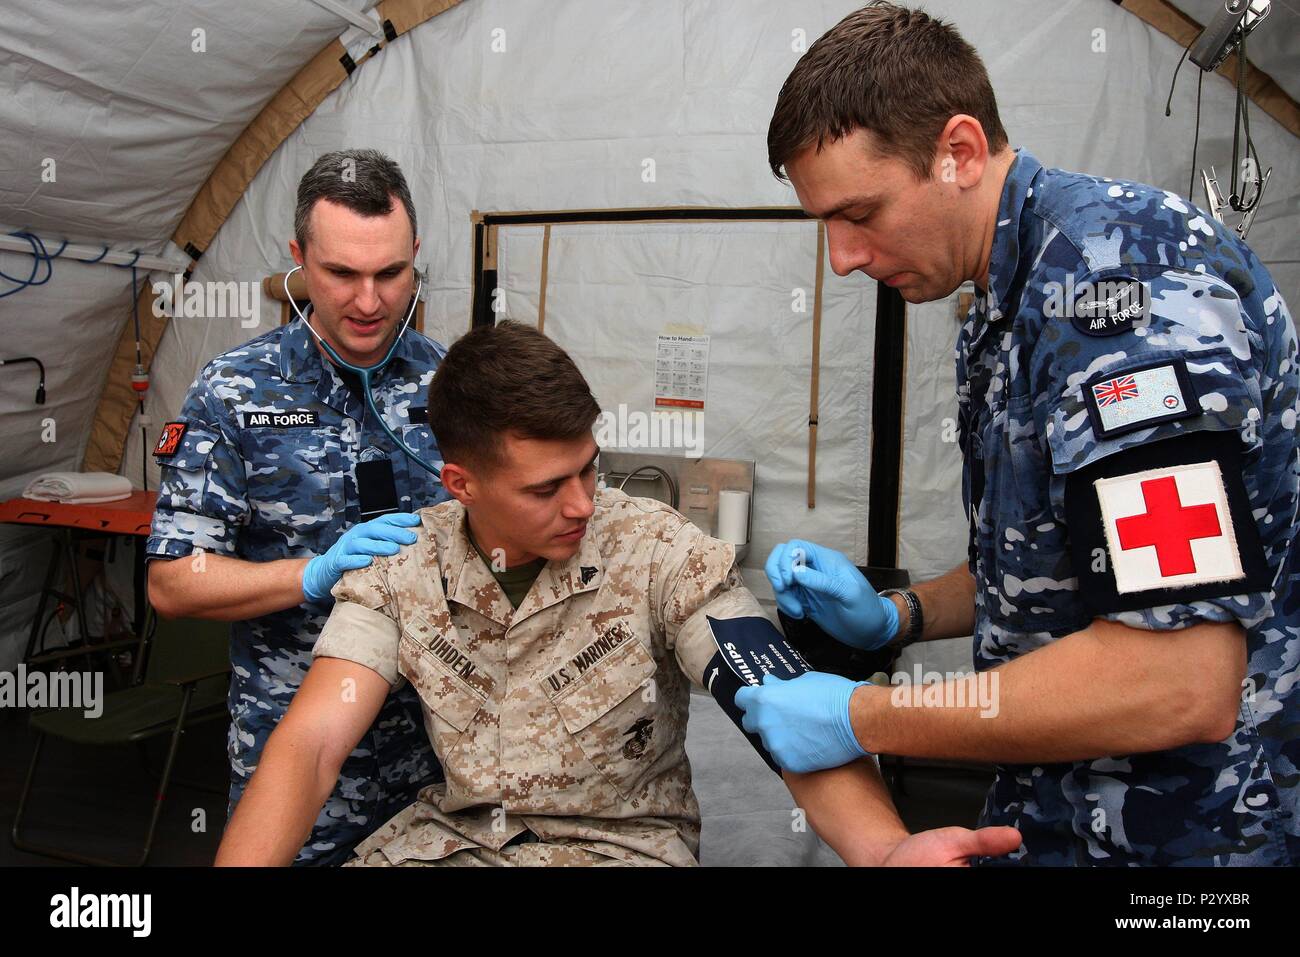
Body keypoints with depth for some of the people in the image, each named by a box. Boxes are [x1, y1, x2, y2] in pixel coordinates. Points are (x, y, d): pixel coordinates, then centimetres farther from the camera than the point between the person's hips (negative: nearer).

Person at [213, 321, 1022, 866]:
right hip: (452, 833, 3)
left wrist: (885, 846, -43)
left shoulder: (662, 553, -15)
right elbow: (311, 745, -14)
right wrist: (243, 859, -33)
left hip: (620, 840, -2)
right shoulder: (399, 569, -7)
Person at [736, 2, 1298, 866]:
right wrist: (892, 617, 1)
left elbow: (1178, 680, -29)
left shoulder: (1121, 269, -22)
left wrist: (861, 720, -20)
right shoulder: (1006, 311, 7)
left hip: (1186, 828, -8)